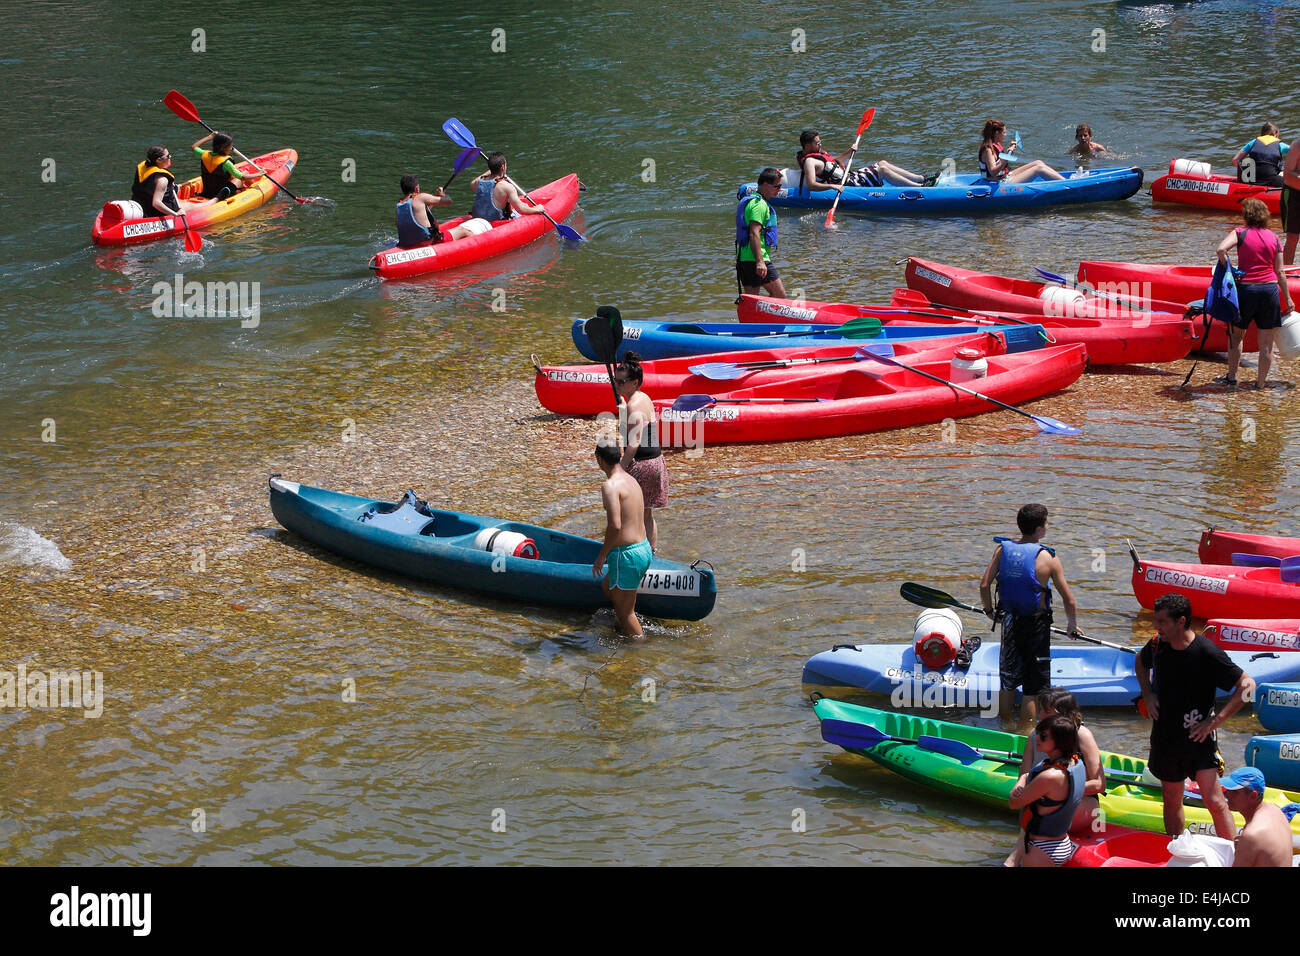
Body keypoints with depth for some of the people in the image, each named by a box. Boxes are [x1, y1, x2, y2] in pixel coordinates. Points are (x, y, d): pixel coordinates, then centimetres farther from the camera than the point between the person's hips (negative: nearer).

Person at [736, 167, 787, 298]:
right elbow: (754, 234, -22)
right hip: (754, 258, -10)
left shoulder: (750, 200, 21)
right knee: (780, 296, -6)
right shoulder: (759, 204, -12)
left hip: (743, 258, 10)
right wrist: (760, 261, -27)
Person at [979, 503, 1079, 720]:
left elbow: (984, 585, -6)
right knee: (1034, 686, 6)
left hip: (1009, 623, 4)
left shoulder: (1003, 549, -5)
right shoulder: (1048, 558, -14)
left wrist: (989, 610, 13)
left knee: (1008, 682, 18)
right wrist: (1071, 624, 9)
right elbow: (1068, 599, -9)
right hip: (1037, 625, -4)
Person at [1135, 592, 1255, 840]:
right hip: (1165, 736, 5)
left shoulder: (1207, 653, -19)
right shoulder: (1158, 645, -2)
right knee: (1171, 801, 15)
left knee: (1214, 802, -12)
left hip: (1198, 739, -5)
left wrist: (1215, 720, -18)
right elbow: (1141, 661, 24)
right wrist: (1147, 694, 6)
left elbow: (1247, 684, -15)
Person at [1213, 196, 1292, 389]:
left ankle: (1231, 377, 21)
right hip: (1270, 289, 2)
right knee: (1266, 342, 8)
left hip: (1246, 288, -2)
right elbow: (1280, 272, 7)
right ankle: (1261, 382, 13)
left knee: (1236, 335, 18)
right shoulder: (1273, 238, 6)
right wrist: (1287, 299, 13)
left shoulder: (1240, 234, -2)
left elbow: (1221, 250, -21)